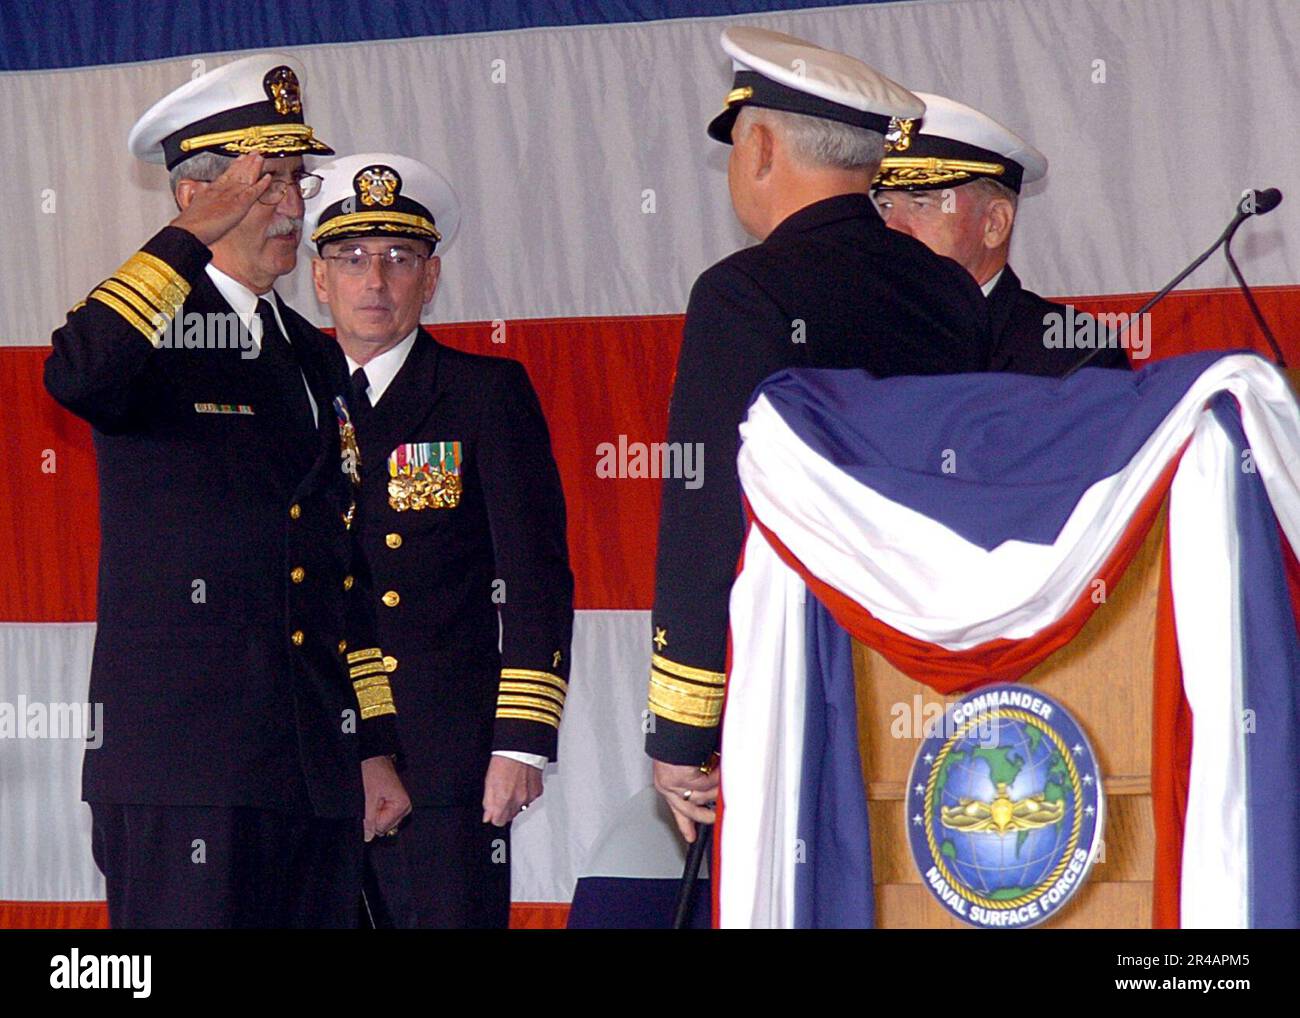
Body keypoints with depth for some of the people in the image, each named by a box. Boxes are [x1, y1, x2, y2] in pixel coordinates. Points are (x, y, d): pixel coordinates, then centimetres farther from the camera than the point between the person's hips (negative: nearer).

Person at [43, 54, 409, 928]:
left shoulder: (319, 360, 20)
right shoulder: (155, 335, -2)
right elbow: (77, 375, -28)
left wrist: (375, 748, 20)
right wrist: (193, 238, -18)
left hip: (318, 775, 7)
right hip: (182, 766, -7)